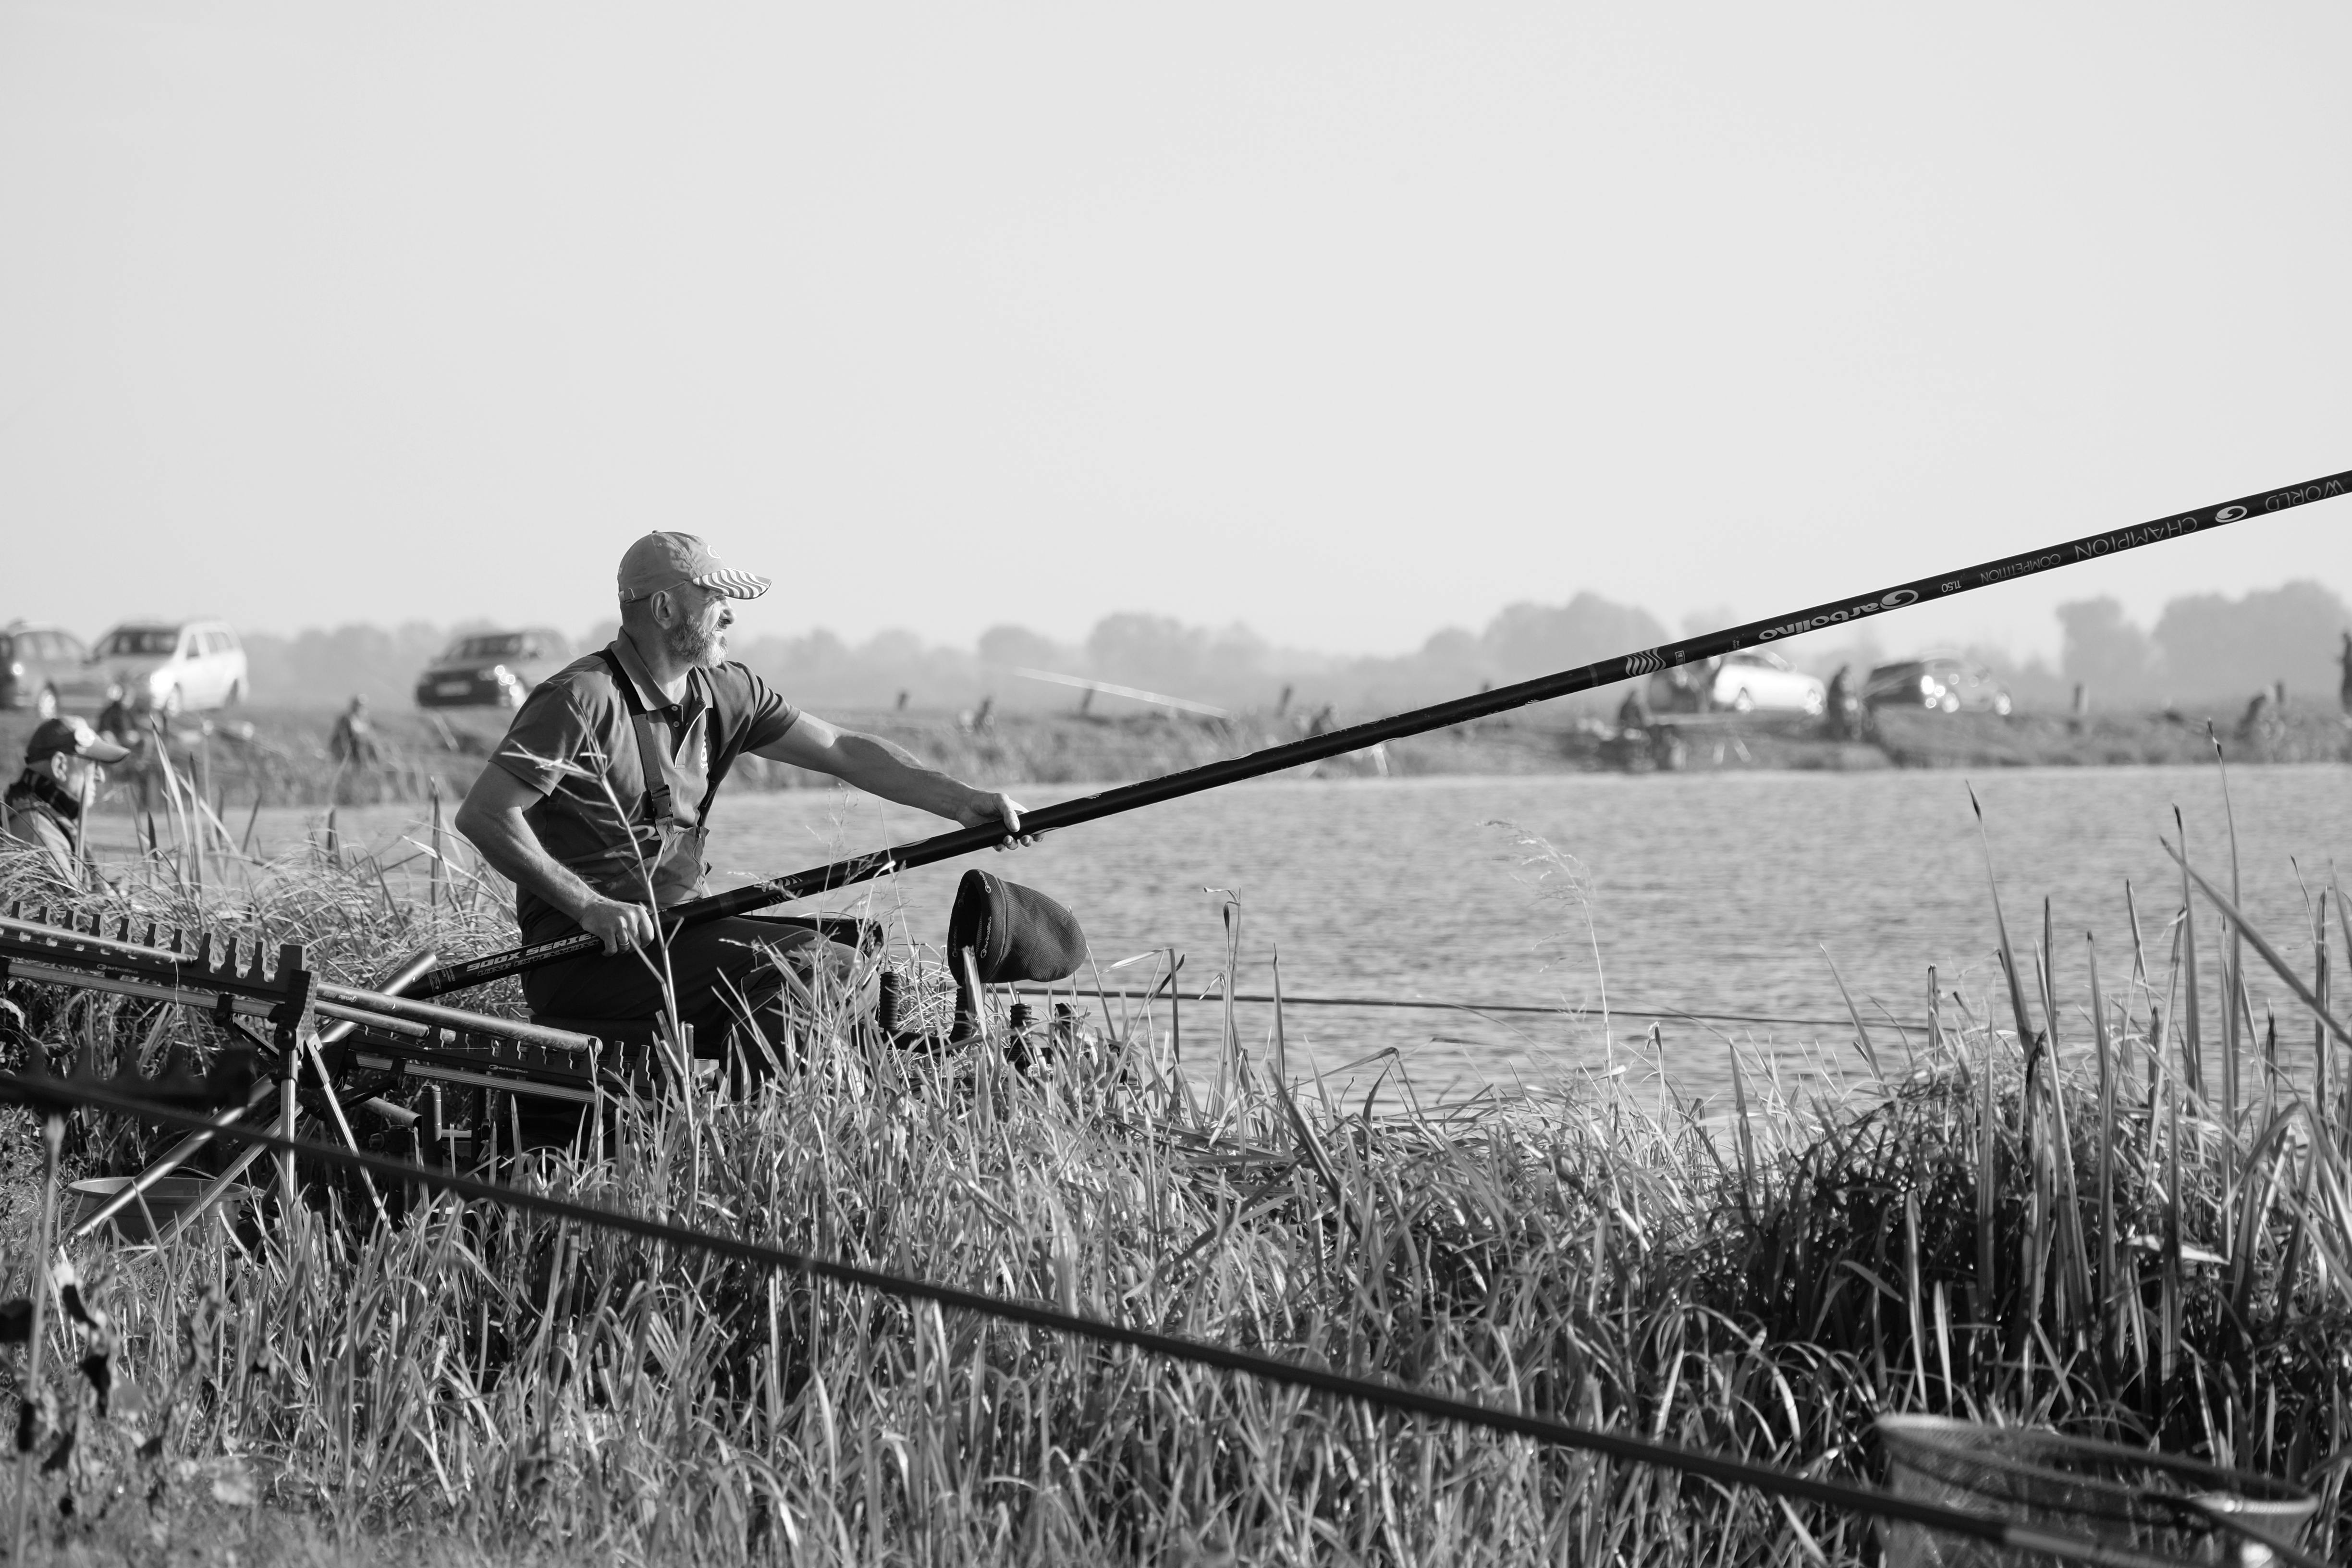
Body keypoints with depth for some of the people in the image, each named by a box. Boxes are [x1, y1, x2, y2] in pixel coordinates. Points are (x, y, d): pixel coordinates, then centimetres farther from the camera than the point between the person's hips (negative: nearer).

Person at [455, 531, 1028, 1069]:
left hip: (675, 927, 8)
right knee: (790, 966, -22)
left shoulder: (724, 694, 10)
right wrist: (590, 907, -22)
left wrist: (960, 802, -1)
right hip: (582, 949, -8)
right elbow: (483, 814, -17)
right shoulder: (582, 700, -14)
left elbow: (840, 750, 11)